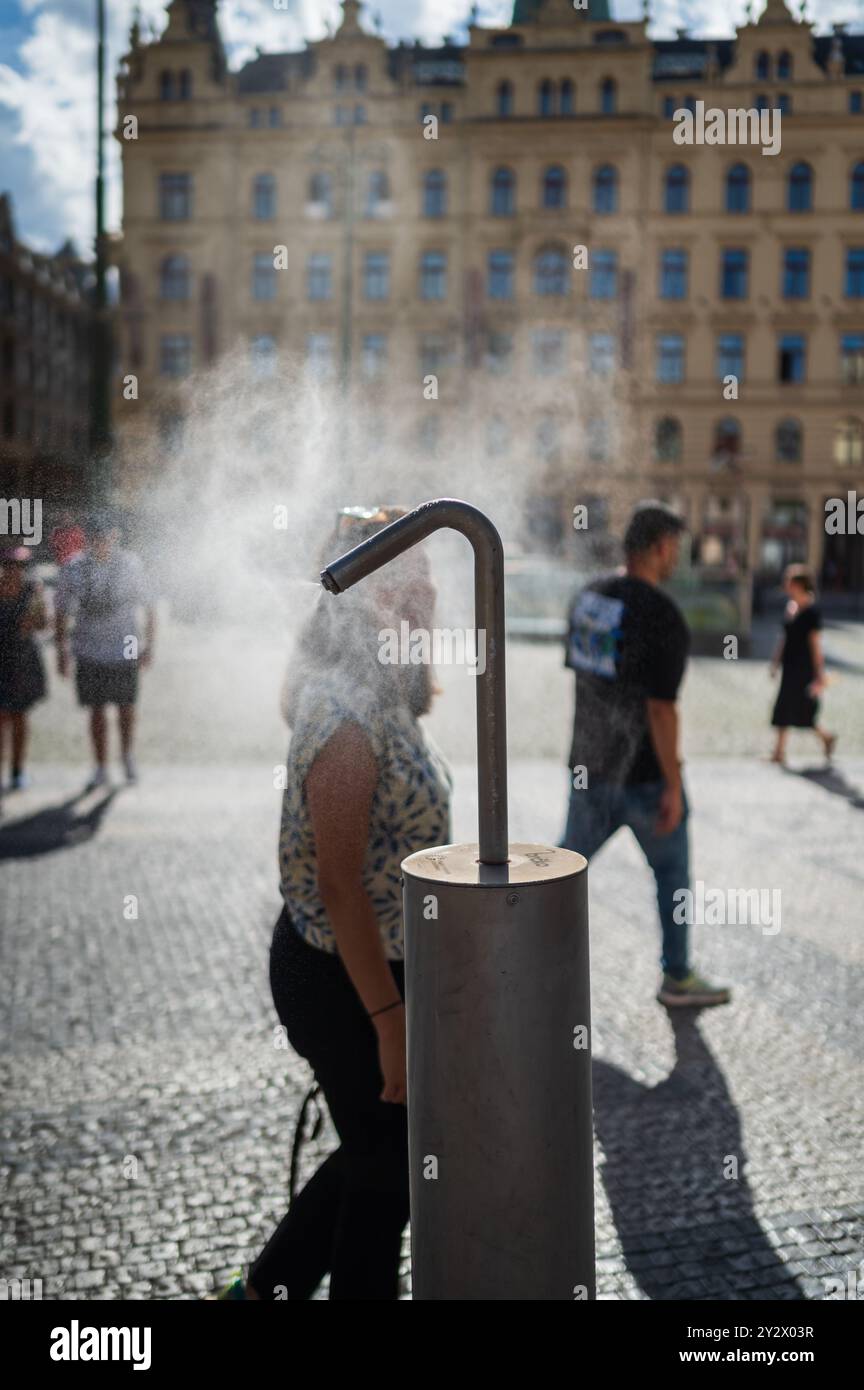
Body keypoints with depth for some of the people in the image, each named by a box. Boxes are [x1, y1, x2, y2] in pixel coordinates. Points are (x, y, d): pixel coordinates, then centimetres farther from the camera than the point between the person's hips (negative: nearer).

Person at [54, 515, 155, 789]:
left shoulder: (131, 565, -7)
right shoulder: (73, 572, -7)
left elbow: (148, 607, 0)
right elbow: (61, 613, 2)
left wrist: (149, 646, -2)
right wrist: (62, 653, 1)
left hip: (124, 650, 0)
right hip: (90, 651, 0)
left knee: (126, 707, 9)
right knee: (97, 710, 4)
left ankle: (128, 755, 35)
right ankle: (100, 770, 16)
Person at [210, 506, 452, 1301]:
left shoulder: (380, 700, 5)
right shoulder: (348, 717, -25)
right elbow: (340, 885, -26)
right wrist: (391, 1020, -24)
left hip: (378, 965, 10)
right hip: (343, 981, -10)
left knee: (378, 1151, 23)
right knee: (387, 1171, 8)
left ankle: (267, 1288, 39)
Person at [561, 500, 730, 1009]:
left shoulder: (589, 597, 4)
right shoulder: (664, 616, -20)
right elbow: (661, 708, -22)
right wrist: (673, 787, -15)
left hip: (591, 766, 6)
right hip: (645, 775, -6)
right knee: (673, 872, 14)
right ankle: (677, 978, 28)